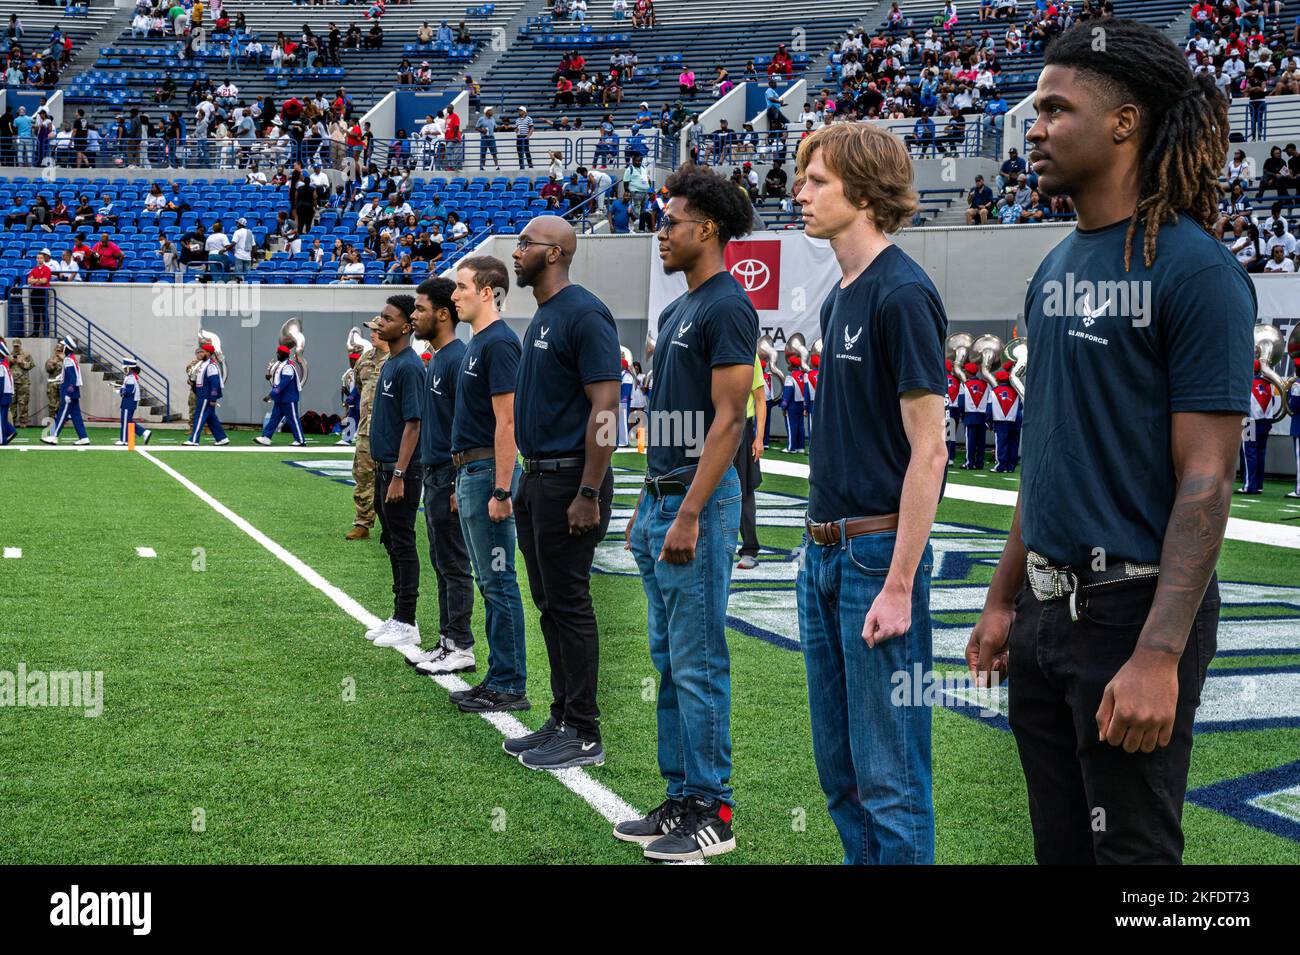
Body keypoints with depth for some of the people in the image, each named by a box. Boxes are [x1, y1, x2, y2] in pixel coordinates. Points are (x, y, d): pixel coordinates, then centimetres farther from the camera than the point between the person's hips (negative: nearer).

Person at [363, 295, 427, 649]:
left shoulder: (409, 366, -15)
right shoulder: (390, 363, 14)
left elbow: (413, 423, -20)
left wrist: (399, 476, -23)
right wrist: (383, 470, 19)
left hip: (401, 469, -10)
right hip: (384, 467, 10)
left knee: (403, 544, -5)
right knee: (392, 542, 13)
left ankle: (407, 624, 0)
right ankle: (399, 617, 21)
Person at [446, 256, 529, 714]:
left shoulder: (499, 343, -15)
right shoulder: (477, 343, 16)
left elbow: (506, 422, -20)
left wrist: (501, 490, -23)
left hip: (488, 472, -10)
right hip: (471, 472, 10)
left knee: (498, 582, -5)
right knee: (490, 583, 12)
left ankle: (510, 686, 0)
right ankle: (499, 679, 18)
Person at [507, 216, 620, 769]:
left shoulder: (584, 315, -14)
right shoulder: (542, 317, 16)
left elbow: (605, 407, -20)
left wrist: (588, 494, -23)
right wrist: (527, 482, 19)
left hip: (568, 482, -10)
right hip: (536, 478, 10)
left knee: (568, 604, -5)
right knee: (550, 604, 13)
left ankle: (584, 735, 3)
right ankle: (562, 720, 21)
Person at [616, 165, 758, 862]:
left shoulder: (727, 308, -12)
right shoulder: (676, 310, 17)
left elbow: (727, 419, -18)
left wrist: (688, 515, -22)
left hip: (697, 502, -10)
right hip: (661, 498, 10)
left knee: (698, 663, -5)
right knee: (669, 661, 13)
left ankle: (711, 812, 4)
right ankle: (681, 798, 21)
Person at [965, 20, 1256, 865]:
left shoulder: (1194, 269, -14)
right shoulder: (1056, 270, 10)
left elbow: (1206, 479, -18)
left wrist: (1159, 655, -23)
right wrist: (1004, 600, 16)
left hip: (1131, 611, -8)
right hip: (1047, 608, 8)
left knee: (1131, 846, 3)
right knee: (1060, 846, 16)